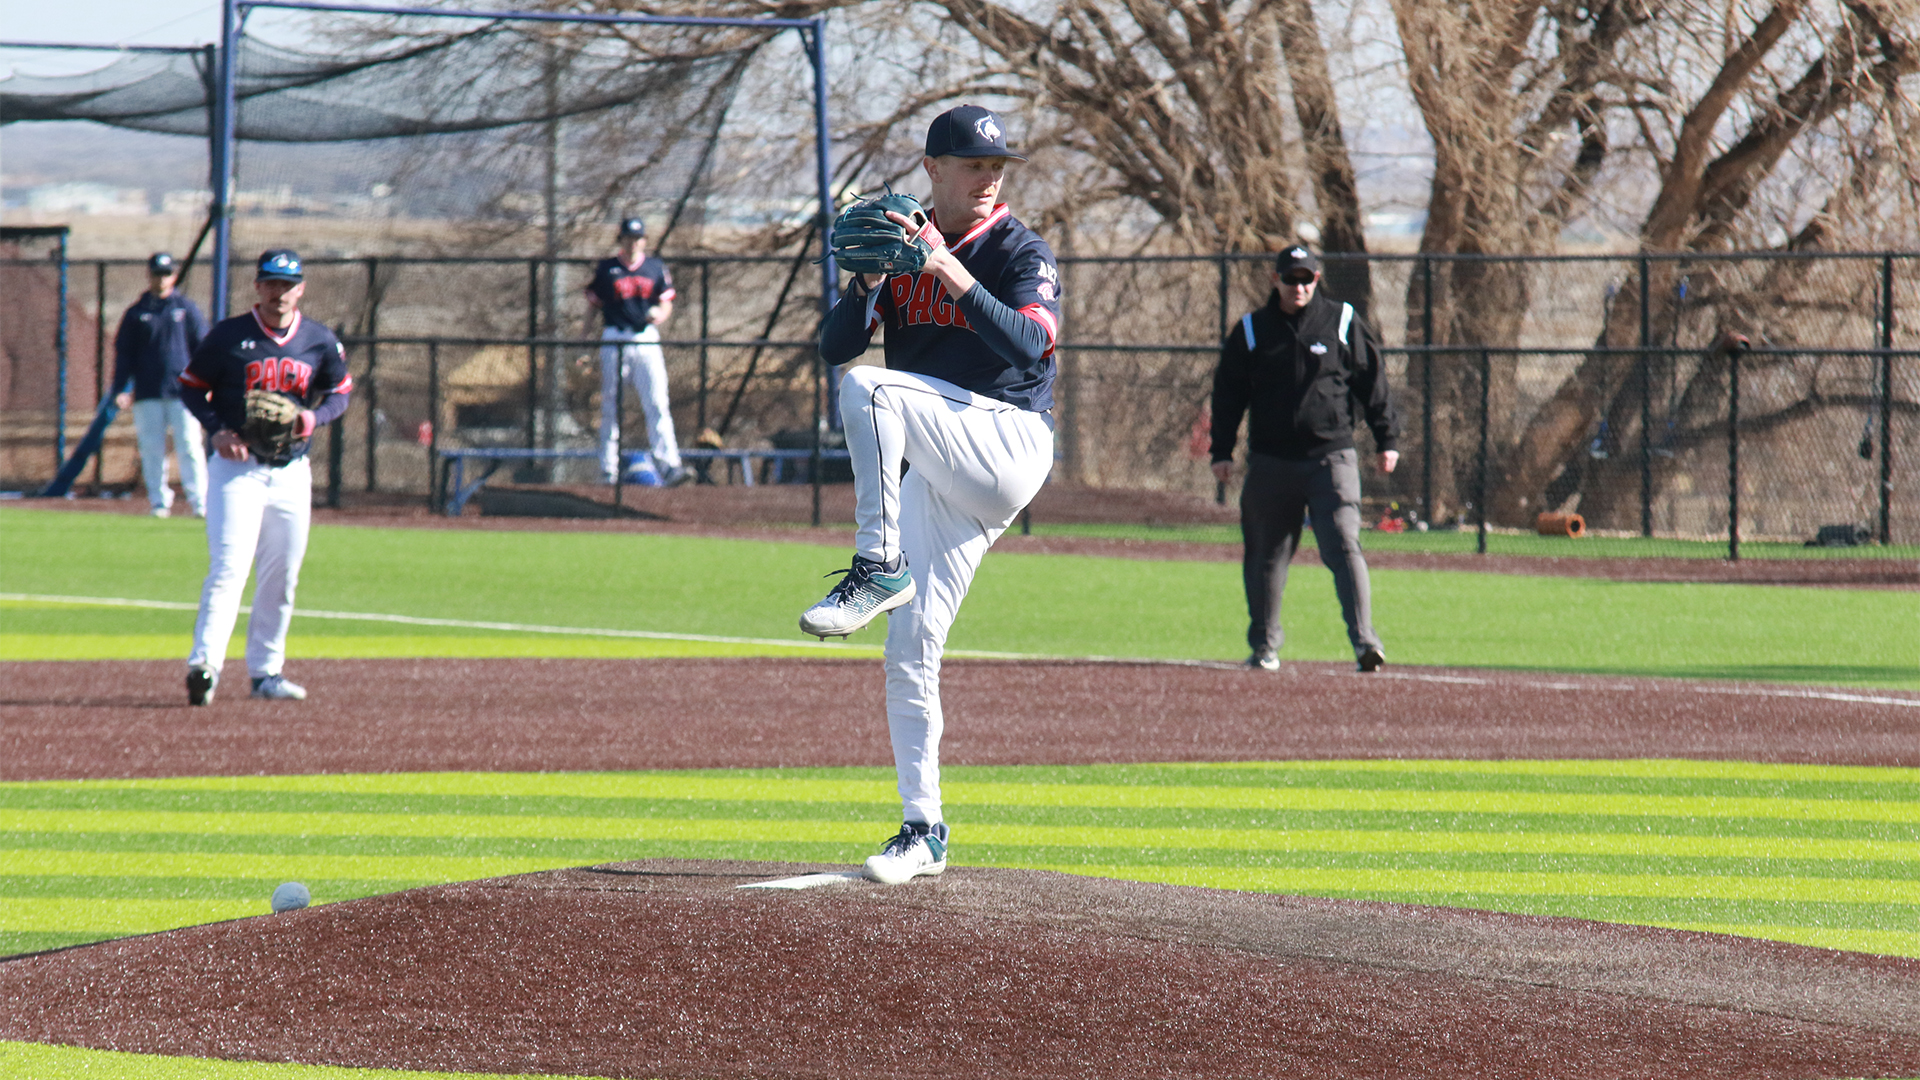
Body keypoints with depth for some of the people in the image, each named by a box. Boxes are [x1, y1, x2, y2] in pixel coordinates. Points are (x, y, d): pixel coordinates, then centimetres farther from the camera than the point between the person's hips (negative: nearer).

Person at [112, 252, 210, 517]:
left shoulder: (187, 309, 8)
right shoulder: (136, 313, 10)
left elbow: (202, 347, 8)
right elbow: (123, 353, 11)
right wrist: (121, 389, 0)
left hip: (182, 392, -1)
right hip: (148, 394, 2)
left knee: (190, 446, -7)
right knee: (152, 450, 0)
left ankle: (199, 502, -7)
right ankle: (159, 502, 6)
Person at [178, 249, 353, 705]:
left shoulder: (320, 342, 4)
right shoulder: (229, 335, -4)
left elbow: (340, 391, 14)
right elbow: (191, 385, 2)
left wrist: (315, 416, -8)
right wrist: (217, 429, -14)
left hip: (291, 472, 4)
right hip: (237, 466, -4)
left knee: (281, 578, 9)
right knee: (229, 568, -17)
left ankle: (265, 671, 21)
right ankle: (204, 664, -25)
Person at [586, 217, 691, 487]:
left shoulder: (656, 269, 9)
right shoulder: (606, 269, 5)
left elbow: (667, 303, 12)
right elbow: (593, 301, 9)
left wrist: (659, 314, -13)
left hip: (647, 340, 1)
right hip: (614, 340, -1)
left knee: (657, 404, -10)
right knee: (611, 407, 3)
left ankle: (669, 467, -18)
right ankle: (608, 470, 10)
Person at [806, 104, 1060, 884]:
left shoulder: (1021, 254, -3)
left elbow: (1031, 343, -22)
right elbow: (834, 346, 5)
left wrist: (951, 272, -28)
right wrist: (871, 280, -13)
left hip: (1008, 444, -6)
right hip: (940, 470, 6)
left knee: (870, 390, -29)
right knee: (910, 652, 1)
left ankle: (878, 566, -28)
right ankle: (922, 832, 8)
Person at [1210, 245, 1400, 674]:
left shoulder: (1343, 324, 4)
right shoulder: (1250, 331, 7)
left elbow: (1372, 383, 9)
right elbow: (1228, 394, 9)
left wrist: (1386, 440, 5)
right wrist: (1222, 451, 3)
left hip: (1331, 457, -2)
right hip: (1270, 459, 2)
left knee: (1343, 546, -14)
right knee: (1266, 556, 8)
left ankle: (1364, 639, -19)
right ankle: (1264, 646, 21)